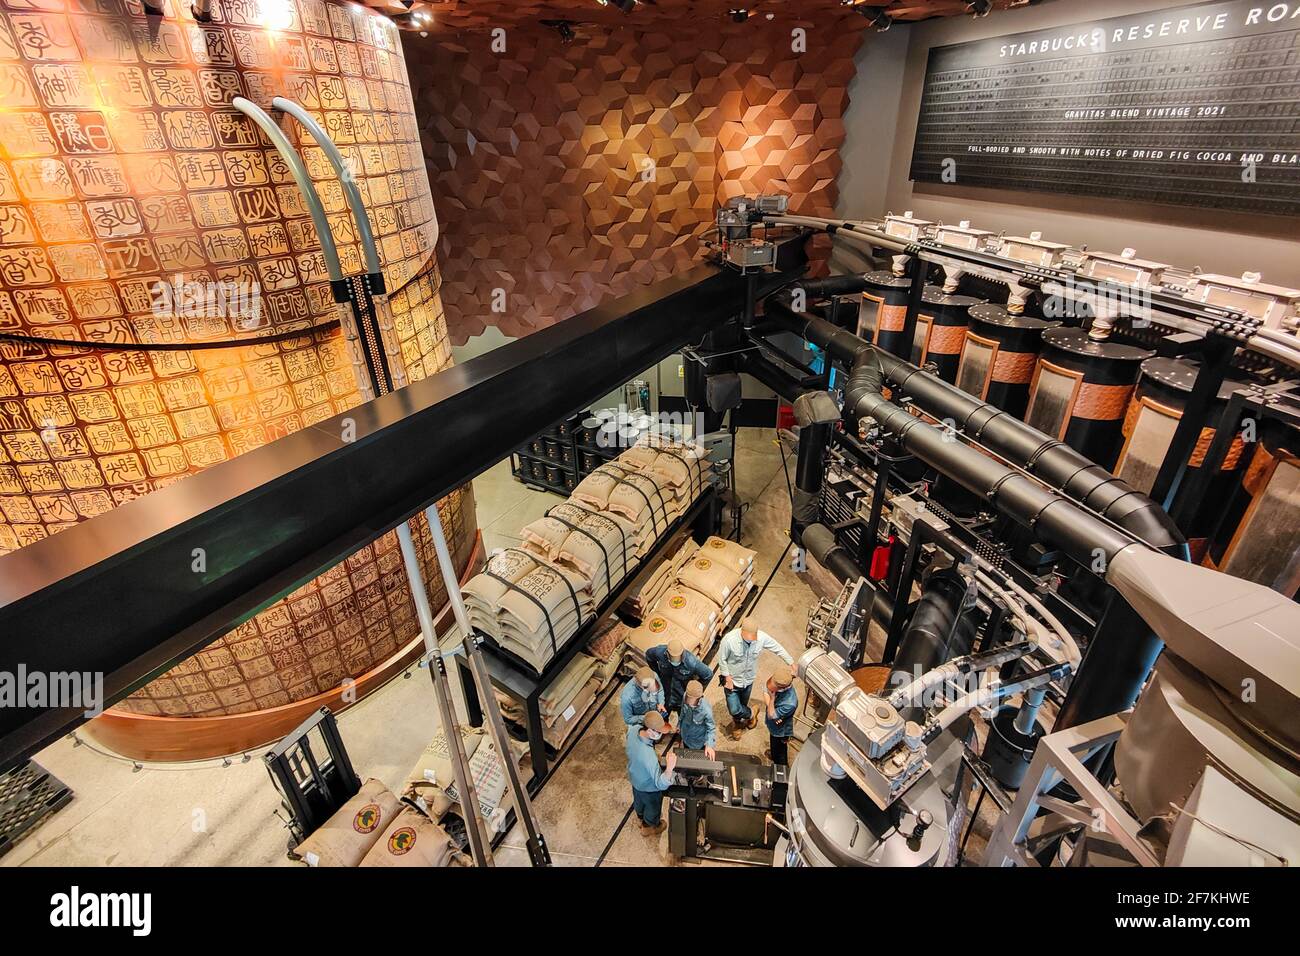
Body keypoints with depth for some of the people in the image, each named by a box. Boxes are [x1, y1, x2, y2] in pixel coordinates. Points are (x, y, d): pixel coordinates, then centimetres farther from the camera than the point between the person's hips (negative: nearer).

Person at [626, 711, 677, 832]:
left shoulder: (633, 730, -28)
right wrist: (669, 768, -58)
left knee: (638, 800, 37)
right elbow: (661, 784, -42)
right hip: (649, 787, -6)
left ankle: (640, 817, 68)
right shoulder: (648, 756, -48)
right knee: (652, 808, 29)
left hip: (635, 778, 6)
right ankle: (650, 826, 59)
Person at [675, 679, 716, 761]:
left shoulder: (706, 710, -40)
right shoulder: (685, 697, -26)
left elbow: (711, 728, -25)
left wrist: (709, 745, -37)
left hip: (699, 742, -4)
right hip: (685, 737, 4)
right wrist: (679, 724, 11)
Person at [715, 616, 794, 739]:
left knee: (743, 705, 24)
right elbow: (721, 659, -18)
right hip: (732, 680, -3)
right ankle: (751, 714, 33)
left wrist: (791, 662, 1)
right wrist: (727, 676, -17)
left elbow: (778, 649, -7)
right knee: (734, 709, -2)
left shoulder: (761, 637, -25)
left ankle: (737, 723, 57)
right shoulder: (729, 639, -35)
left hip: (748, 679, 3)